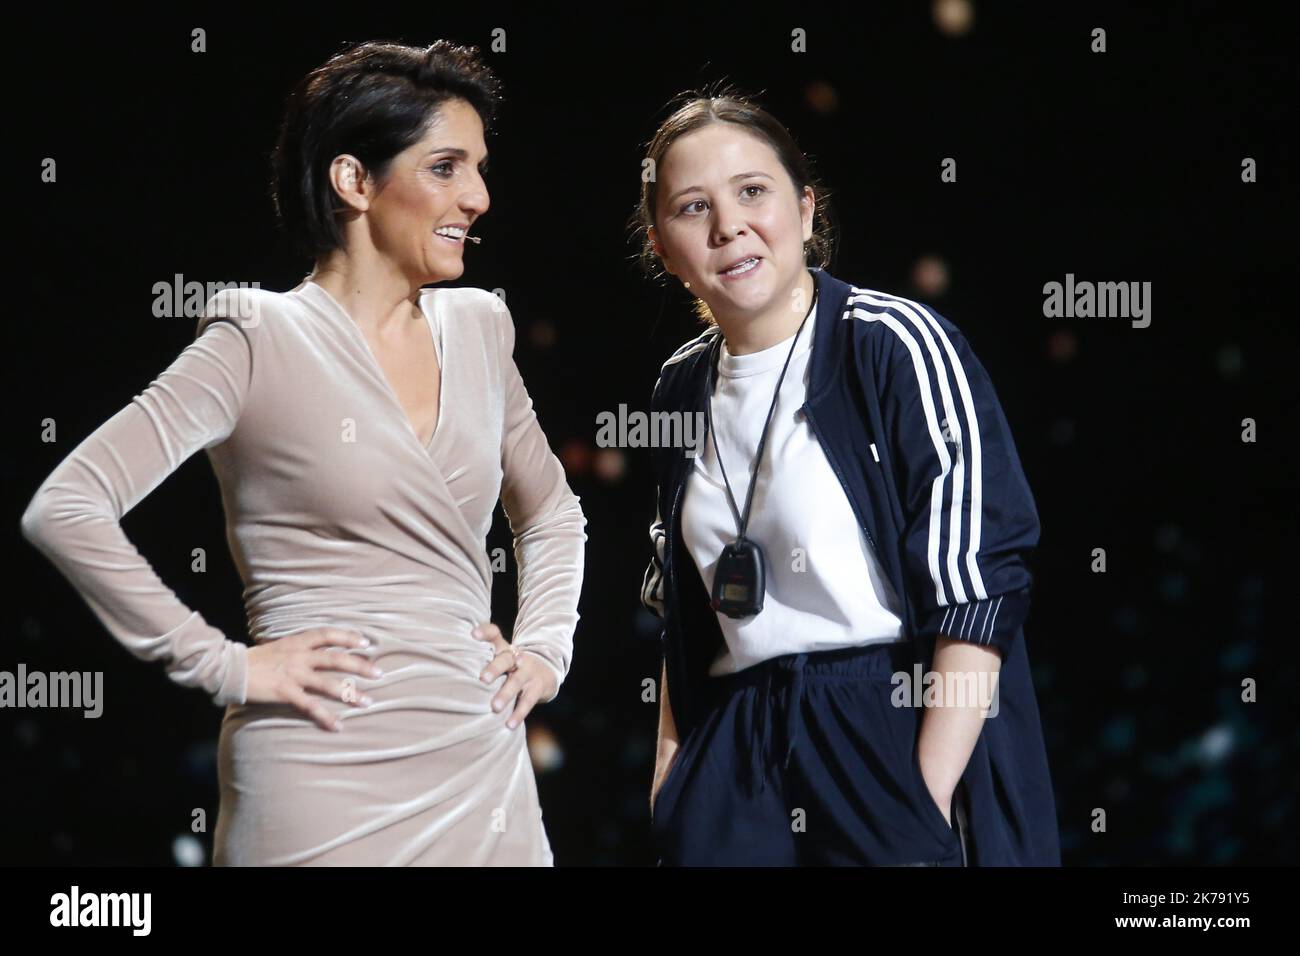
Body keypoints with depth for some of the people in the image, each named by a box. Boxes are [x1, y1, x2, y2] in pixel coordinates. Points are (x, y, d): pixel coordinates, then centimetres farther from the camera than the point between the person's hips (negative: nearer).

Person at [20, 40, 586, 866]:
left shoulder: (477, 331, 10)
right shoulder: (262, 344, -7)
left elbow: (551, 512, 26)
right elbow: (64, 511, -13)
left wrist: (545, 650, 10)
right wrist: (223, 665, -13)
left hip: (486, 777, 6)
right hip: (329, 792, -5)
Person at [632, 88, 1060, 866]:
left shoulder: (899, 345, -11)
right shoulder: (684, 386, 8)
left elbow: (979, 588, -15)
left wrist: (929, 805, -19)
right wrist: (670, 764, 11)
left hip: (904, 737, -5)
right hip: (741, 762, 6)